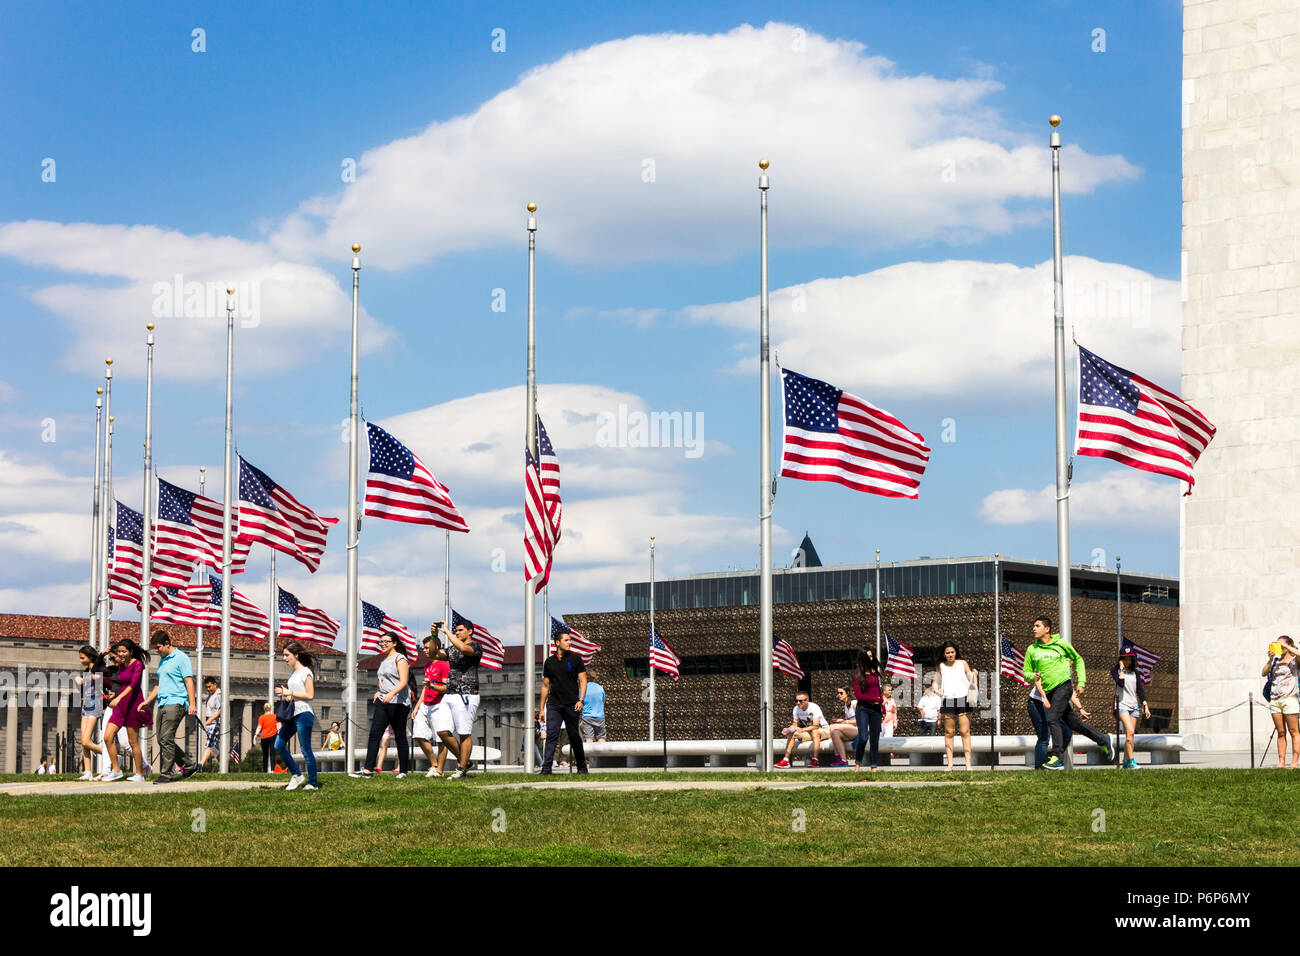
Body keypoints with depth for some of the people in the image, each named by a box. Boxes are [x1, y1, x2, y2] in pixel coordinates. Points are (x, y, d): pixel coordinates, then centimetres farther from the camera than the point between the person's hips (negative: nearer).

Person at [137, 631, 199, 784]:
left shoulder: (181, 658, -4)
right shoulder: (162, 660, 21)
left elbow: (189, 681, -9)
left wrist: (192, 704, -16)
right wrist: (147, 701, 23)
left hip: (176, 703, -9)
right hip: (163, 704, 9)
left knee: (166, 738, -15)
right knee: (162, 740, 7)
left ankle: (166, 774, -11)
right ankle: (190, 765, 17)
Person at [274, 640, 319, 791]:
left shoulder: (305, 672, -6)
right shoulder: (292, 673, 18)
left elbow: (310, 695, -13)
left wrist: (290, 693, -15)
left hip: (303, 714, -9)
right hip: (291, 715, 9)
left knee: (306, 750, -6)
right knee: (279, 745, 2)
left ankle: (313, 783, 1)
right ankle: (297, 775, 12)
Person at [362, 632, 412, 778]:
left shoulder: (400, 659, -6)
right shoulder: (383, 661, 19)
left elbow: (403, 681, -18)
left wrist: (391, 694, -32)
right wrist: (379, 692, 16)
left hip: (398, 702, -8)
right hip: (382, 702, 8)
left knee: (400, 737, -1)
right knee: (374, 734, -6)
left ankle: (403, 771, 5)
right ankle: (367, 768, -11)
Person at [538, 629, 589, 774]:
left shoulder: (575, 659, 4)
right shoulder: (549, 662, 11)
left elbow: (583, 681, 2)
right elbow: (545, 685, 16)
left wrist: (580, 700, -12)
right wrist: (541, 708, 13)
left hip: (571, 705, -2)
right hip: (554, 704, 2)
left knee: (574, 736, 5)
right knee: (551, 735, -10)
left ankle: (582, 766, 17)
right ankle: (546, 767, -14)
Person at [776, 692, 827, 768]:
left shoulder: (814, 708, -24)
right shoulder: (796, 709, -6)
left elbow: (815, 726, -32)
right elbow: (795, 724, 2)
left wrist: (802, 730, -46)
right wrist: (788, 729, -20)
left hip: (822, 729, -6)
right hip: (808, 731, 6)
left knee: (814, 732, -39)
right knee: (791, 734, -12)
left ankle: (815, 760, -37)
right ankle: (786, 760, -18)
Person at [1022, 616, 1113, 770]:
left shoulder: (1061, 644, -2)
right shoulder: (1032, 650, 6)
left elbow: (1078, 660, 11)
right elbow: (1026, 672, 10)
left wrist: (1081, 682, 3)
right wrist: (1033, 676, -13)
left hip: (1063, 685, -5)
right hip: (1049, 691, 5)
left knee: (1053, 719, -20)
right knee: (1072, 722, 12)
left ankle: (1057, 757, -18)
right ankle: (1102, 740, 30)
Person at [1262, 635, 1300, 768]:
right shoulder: (1275, 661, 17)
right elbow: (1263, 673, 8)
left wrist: (1284, 645, -14)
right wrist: (1270, 660, -4)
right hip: (1274, 699, 5)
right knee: (1281, 732, 4)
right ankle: (1281, 762, 2)